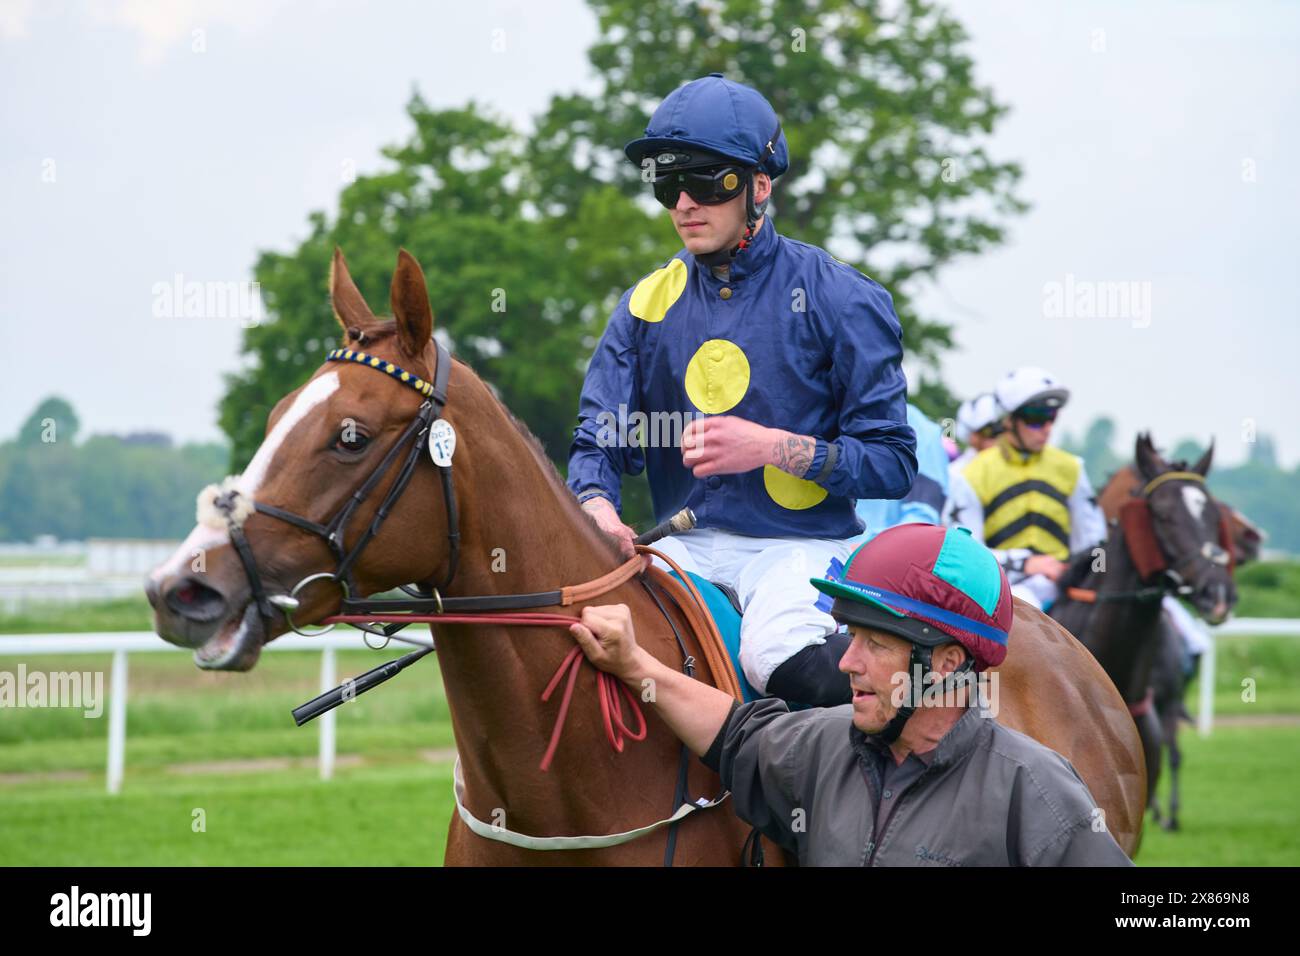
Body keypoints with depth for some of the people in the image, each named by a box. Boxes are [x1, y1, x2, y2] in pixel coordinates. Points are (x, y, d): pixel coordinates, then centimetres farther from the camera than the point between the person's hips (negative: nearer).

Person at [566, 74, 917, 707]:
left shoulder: (839, 298, -1)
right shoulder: (648, 304, 12)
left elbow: (892, 464, -3)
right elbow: (598, 439, 6)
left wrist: (774, 447, -18)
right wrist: (597, 508, -18)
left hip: (804, 542, -4)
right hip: (689, 546, 4)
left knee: (782, 655, -36)